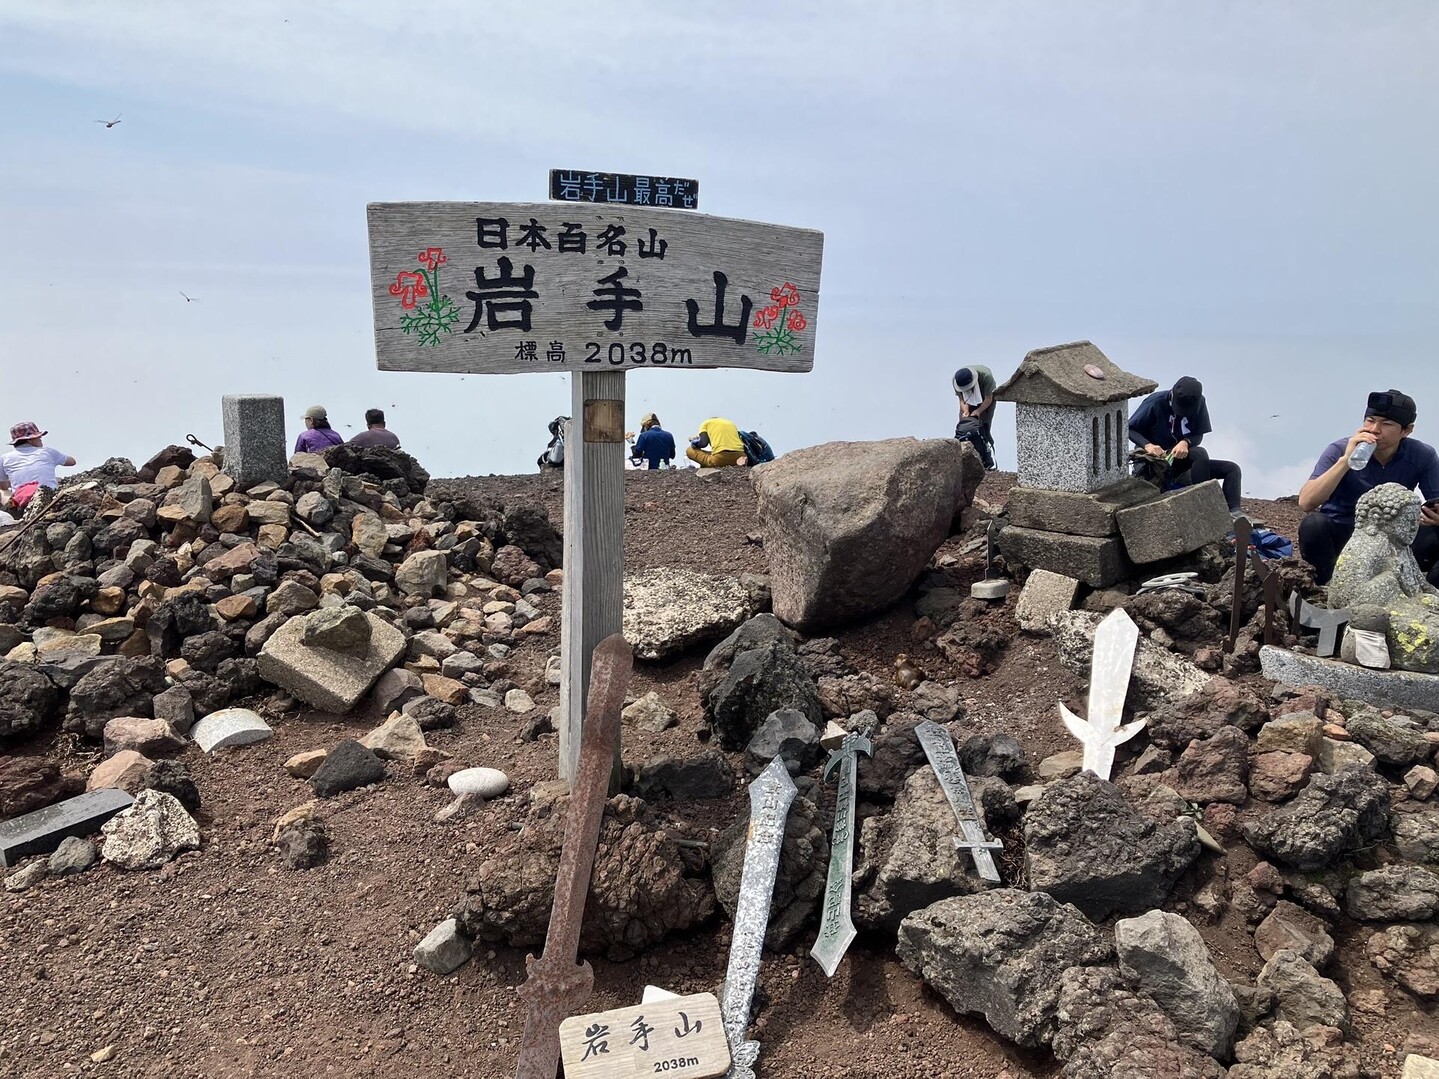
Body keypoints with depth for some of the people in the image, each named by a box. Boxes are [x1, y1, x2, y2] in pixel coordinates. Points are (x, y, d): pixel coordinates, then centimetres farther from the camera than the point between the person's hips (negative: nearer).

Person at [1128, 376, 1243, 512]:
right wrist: (1147, 445, -30)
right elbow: (1130, 429, -11)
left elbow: (1199, 436, 0)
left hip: (1184, 458, 6)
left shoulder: (1199, 403, -2)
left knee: (1232, 468, -6)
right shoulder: (1156, 402, -14)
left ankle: (1234, 511, -19)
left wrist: (1186, 442, -24)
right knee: (1200, 453, -31)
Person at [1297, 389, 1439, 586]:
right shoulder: (1339, 451, -15)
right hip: (1340, 537, -2)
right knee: (1313, 524, -34)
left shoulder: (1423, 456, -7)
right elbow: (1306, 503, -26)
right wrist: (1346, 460, -34)